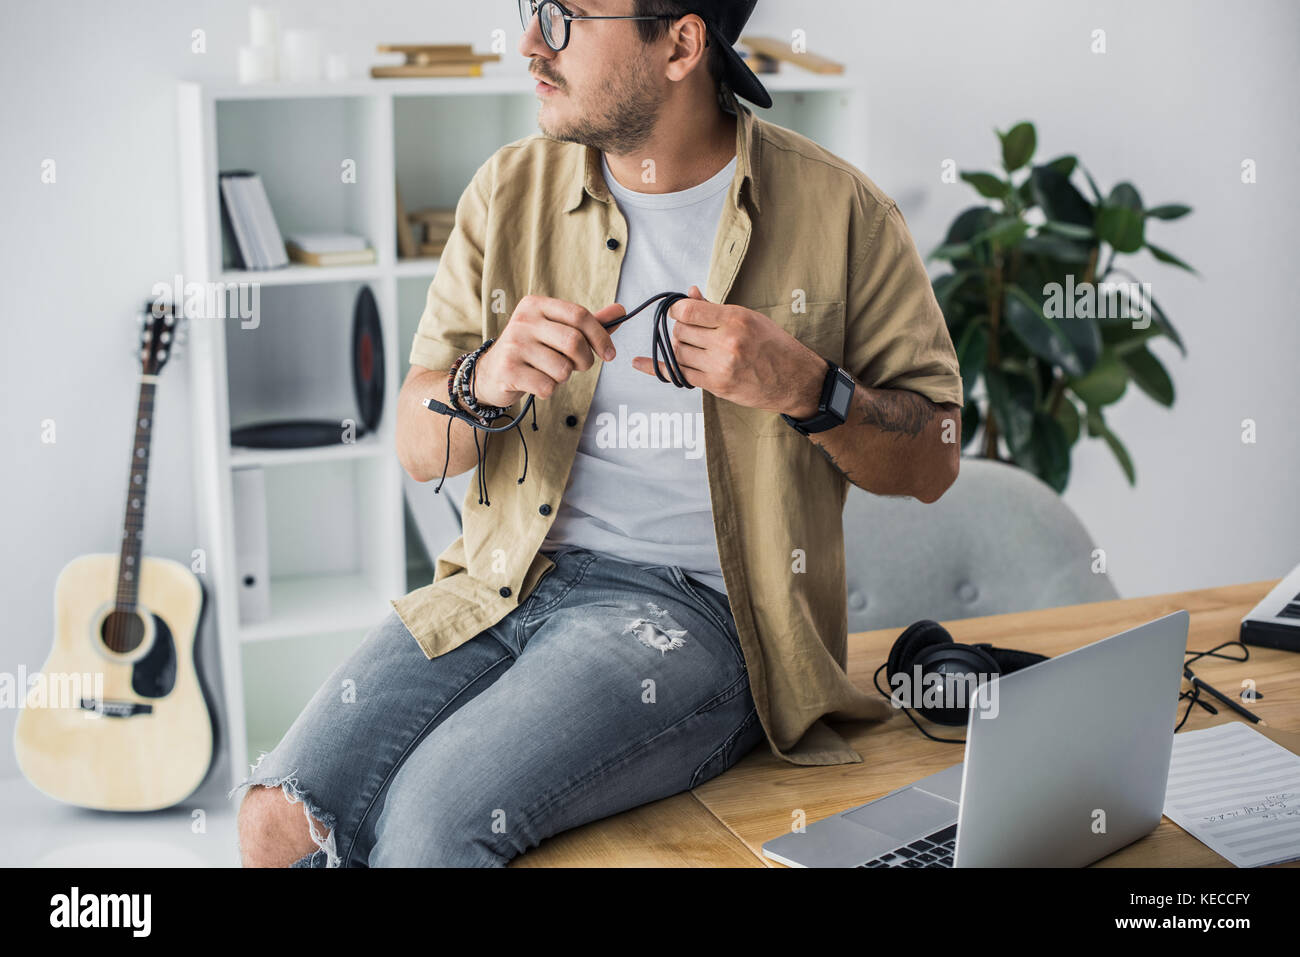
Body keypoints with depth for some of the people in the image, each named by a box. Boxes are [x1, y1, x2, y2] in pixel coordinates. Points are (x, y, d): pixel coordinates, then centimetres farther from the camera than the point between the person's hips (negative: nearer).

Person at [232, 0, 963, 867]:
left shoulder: (837, 210, 0)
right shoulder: (511, 189, 10)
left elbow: (931, 462, 4)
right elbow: (419, 447, 11)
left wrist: (804, 389, -14)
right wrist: (483, 383, -12)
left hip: (695, 601, -4)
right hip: (504, 584, 4)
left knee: (436, 813, -26)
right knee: (279, 819, -16)